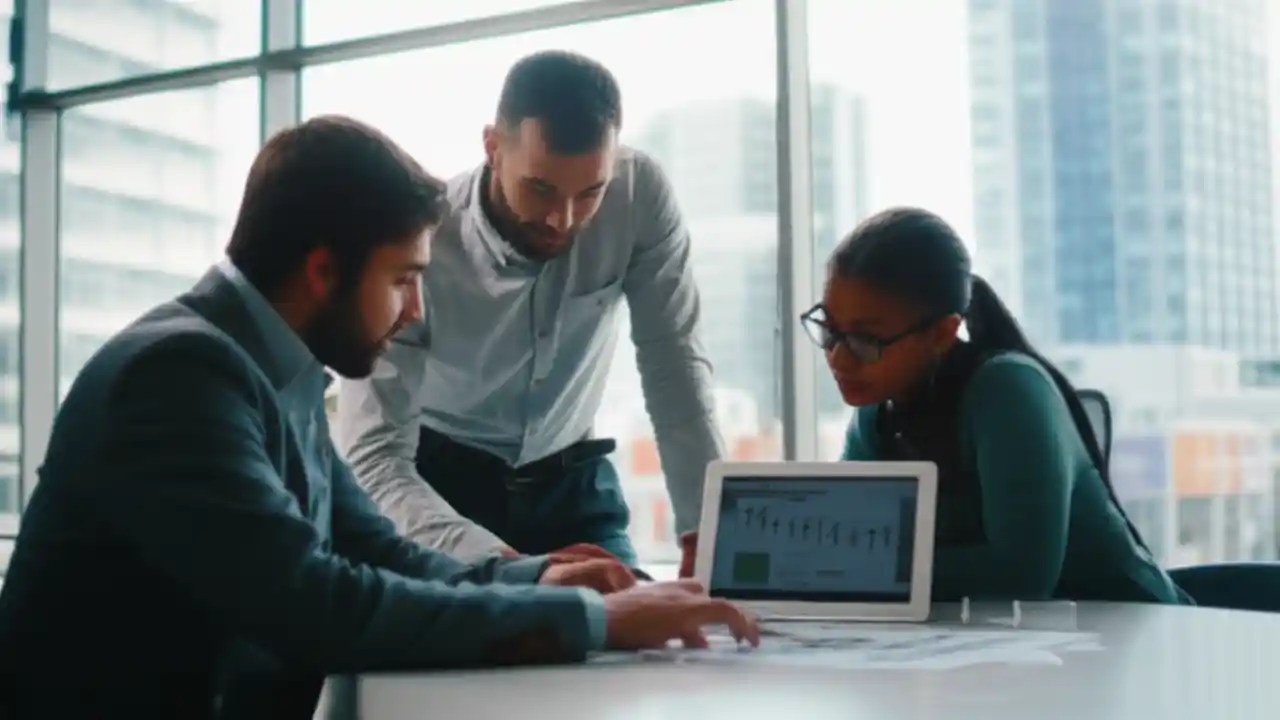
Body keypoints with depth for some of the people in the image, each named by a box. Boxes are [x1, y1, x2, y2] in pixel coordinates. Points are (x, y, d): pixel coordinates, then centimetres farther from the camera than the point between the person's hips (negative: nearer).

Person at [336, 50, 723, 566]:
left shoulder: (641, 192, -20)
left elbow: (674, 364, -14)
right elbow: (374, 460, -33)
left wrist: (708, 533, -25)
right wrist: (505, 567, -49)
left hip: (571, 480, 3)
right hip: (439, 480, -2)